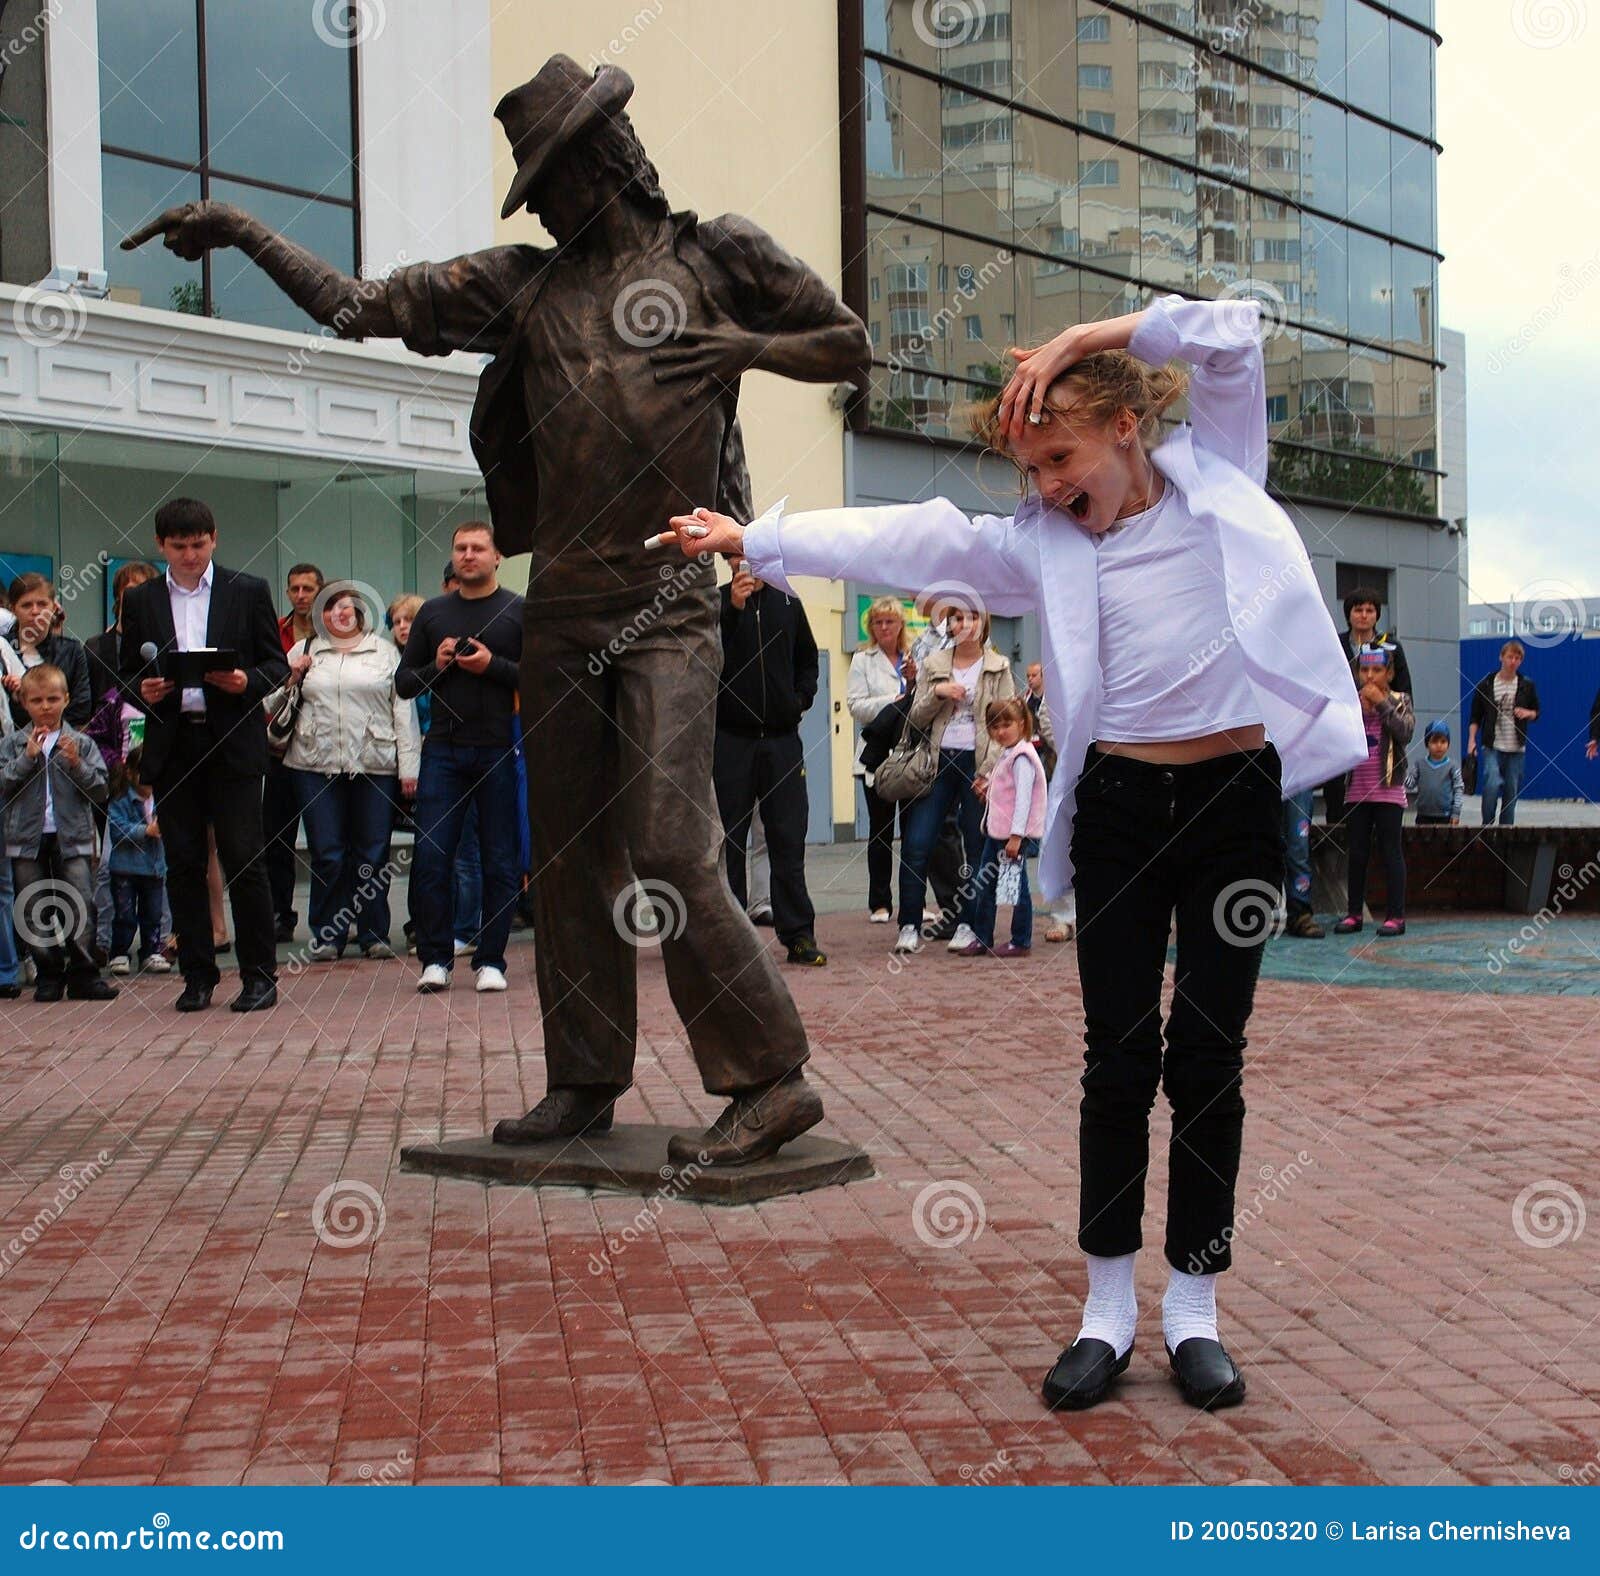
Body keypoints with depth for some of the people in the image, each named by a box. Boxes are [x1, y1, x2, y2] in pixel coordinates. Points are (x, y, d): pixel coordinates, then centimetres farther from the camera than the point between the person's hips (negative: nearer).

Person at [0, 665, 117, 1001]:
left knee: (81, 908, -6)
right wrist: (27, 757, -13)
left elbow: (100, 789, -1)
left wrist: (77, 764, -15)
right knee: (34, 913, 5)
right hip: (27, 840, 1)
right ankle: (49, 977, 15)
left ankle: (83, 976, 1)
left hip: (73, 838, -1)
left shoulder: (81, 743, 4)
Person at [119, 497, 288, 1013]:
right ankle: (197, 975, 13)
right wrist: (144, 691, -10)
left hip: (233, 743, -2)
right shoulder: (141, 601, 11)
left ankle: (259, 975, 3)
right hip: (172, 748, 2)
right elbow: (128, 674, 13)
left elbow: (277, 665, 6)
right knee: (183, 865, 5)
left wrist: (247, 682, -14)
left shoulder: (249, 592, 6)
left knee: (244, 861, -5)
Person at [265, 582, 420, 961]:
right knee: (327, 855, 0)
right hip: (316, 766, 1)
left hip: (375, 766, -1)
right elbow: (272, 706, 17)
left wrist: (408, 767, 0)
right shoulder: (305, 653, 14)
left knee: (373, 854, 1)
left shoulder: (385, 653, 11)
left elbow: (404, 710, 7)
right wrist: (290, 680, -3)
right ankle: (327, 936, 9)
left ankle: (373, 934, 11)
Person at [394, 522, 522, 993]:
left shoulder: (520, 611, 4)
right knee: (429, 857, -2)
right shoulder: (432, 613, 13)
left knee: (500, 862, 3)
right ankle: (435, 958, 7)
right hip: (443, 750, 2)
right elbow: (403, 682, 14)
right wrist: (437, 666, -4)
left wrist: (493, 666, -13)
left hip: (499, 751, -2)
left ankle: (491, 959, 11)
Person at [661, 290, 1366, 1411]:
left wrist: (1077, 341, -7)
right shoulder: (1039, 543, 5)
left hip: (1236, 800, -1)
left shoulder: (1218, 477, 4)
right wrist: (751, 539, -3)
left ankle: (1194, 1308, 13)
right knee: (1120, 1059, 3)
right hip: (1115, 806, 1)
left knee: (1209, 1055, 3)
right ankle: (1109, 1309, 13)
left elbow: (1230, 338, -4)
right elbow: (903, 541, 1)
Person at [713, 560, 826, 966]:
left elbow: (807, 659, 23)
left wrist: (801, 698, 7)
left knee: (789, 841, 4)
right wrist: (733, 608, -23)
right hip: (730, 738, -3)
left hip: (783, 738, 3)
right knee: (728, 841, 2)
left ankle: (798, 934, 7)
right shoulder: (715, 604, 0)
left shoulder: (788, 605, 12)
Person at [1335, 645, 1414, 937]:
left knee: (1390, 850, -2)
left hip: (1388, 789, -3)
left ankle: (1396, 915, 1)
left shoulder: (1400, 700, 2)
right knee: (1357, 852, 8)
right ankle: (1354, 913, 14)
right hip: (1357, 789, 3)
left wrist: (1382, 703, -15)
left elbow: (1406, 732, -14)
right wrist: (1357, 709, -12)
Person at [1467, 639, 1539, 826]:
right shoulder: (1486, 684, 1)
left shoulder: (1526, 685, 6)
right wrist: (1472, 739, -6)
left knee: (1511, 791, 5)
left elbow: (1537, 712, 14)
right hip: (1492, 747, -2)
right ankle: (1487, 825, -5)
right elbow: (1475, 716, 5)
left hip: (1516, 748, 2)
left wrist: (1527, 713, -9)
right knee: (1492, 784, -19)